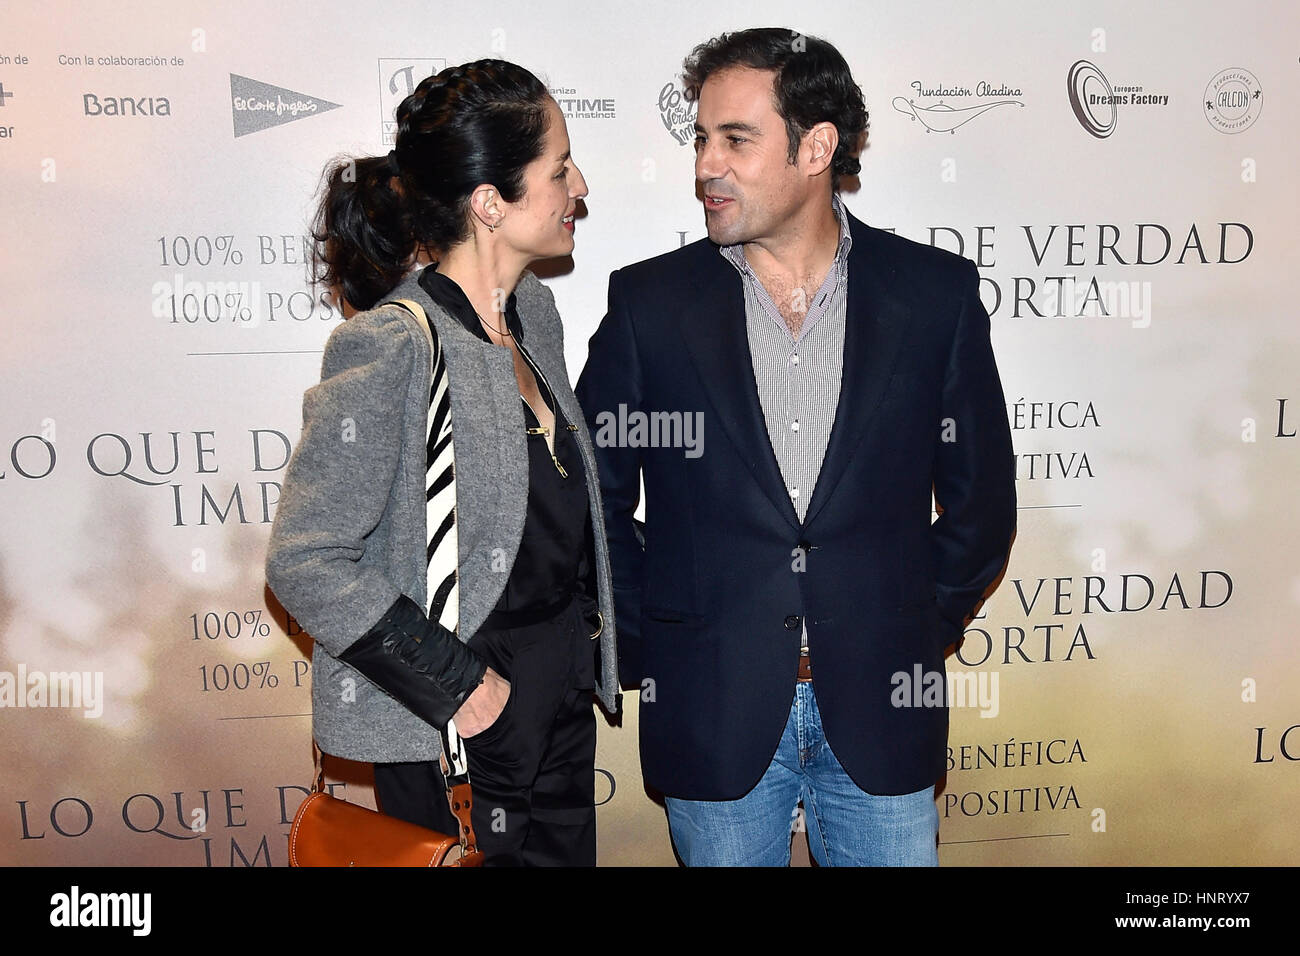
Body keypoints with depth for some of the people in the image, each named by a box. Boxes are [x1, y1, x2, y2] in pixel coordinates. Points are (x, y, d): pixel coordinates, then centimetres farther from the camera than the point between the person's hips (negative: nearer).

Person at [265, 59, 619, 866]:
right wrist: (453, 682, -17)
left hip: (564, 709, 8)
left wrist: (588, 635, 8)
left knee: (567, 853, 21)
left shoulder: (535, 312, 4)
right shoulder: (392, 349, -21)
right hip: (457, 740, -7)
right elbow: (305, 562, -20)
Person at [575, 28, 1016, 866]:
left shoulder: (937, 294, -2)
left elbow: (982, 498, 6)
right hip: (712, 714, 0)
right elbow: (593, 497, 3)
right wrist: (645, 651, 0)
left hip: (879, 712, 1)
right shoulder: (649, 302, -3)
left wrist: (918, 635, 2)